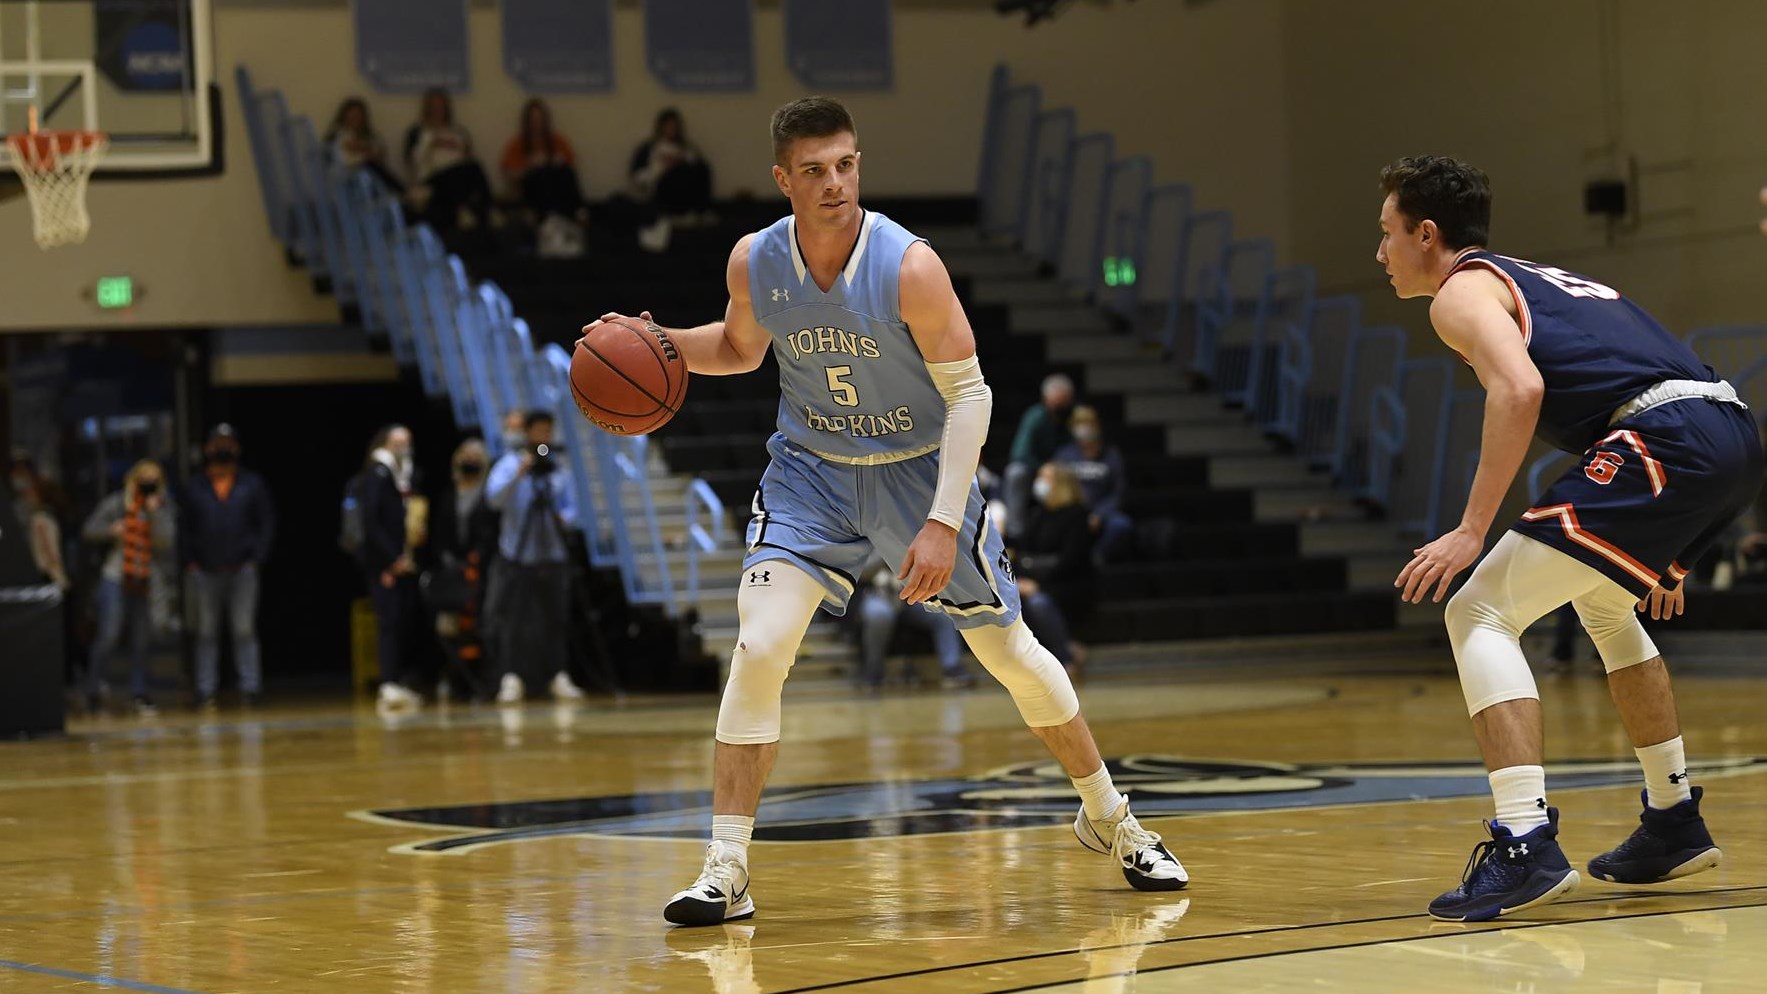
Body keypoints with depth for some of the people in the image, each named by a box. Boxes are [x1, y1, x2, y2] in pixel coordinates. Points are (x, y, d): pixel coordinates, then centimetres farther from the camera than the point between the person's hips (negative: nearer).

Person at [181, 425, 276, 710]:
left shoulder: (252, 484, 8)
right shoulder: (195, 488, 10)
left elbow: (267, 523, 9)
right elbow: (184, 528, 13)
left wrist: (257, 556, -2)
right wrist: (190, 561, 2)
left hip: (242, 569, -1)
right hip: (206, 571, 1)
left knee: (245, 630, -4)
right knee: (207, 632, 2)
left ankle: (250, 686, -1)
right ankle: (206, 690, 4)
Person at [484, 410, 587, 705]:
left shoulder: (557, 468, 10)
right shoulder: (510, 463, -3)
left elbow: (571, 507, 13)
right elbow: (494, 497, -18)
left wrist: (564, 518, -9)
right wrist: (519, 474, -31)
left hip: (553, 556, 4)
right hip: (517, 555, -4)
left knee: (555, 618, 5)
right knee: (512, 619, -7)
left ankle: (561, 678, 10)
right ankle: (511, 680, -6)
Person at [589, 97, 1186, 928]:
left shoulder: (908, 266, -24)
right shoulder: (753, 263, -12)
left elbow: (969, 394, -19)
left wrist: (943, 522, -25)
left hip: (917, 468, -2)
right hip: (810, 471, 2)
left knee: (1010, 652, 7)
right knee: (759, 648, -17)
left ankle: (1108, 818, 30)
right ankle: (726, 871, -12)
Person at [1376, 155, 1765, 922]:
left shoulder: (1462, 291, 5)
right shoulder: (1539, 280, 32)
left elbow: (1519, 389, -15)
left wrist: (1472, 531, -16)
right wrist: (1663, 546, 39)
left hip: (1667, 441, -9)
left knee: (1480, 612, -6)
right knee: (1604, 605, 33)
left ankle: (1526, 850, -18)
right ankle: (1675, 826, 37)